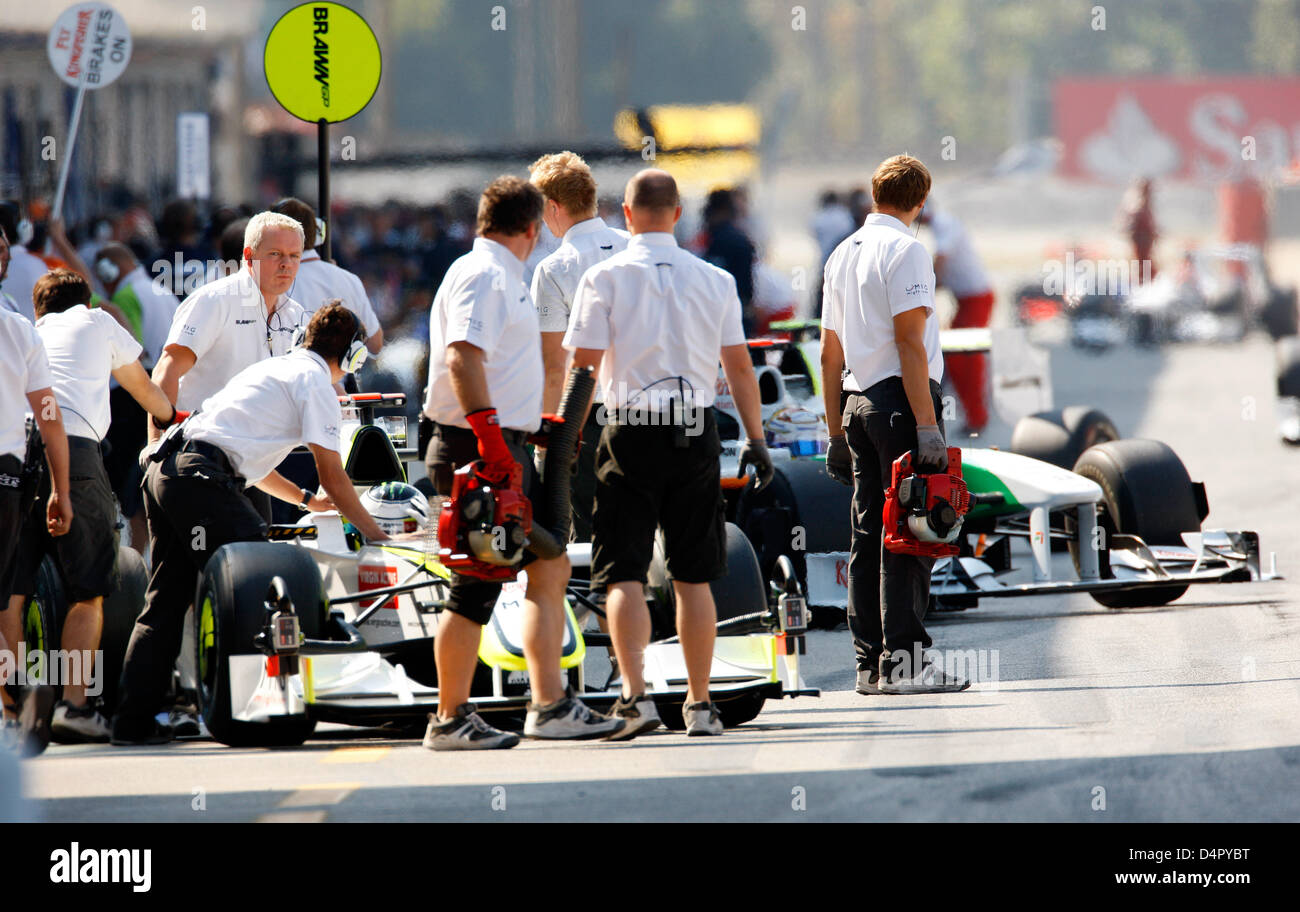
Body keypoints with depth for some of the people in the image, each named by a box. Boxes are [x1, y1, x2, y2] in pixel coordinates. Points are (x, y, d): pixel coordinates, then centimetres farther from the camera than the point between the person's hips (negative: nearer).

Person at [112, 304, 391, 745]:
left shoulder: (277, 367, 28)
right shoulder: (316, 381, 1)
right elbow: (332, 475, 0)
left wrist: (307, 500, 44)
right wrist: (373, 533, 9)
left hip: (164, 470, 10)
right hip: (202, 478, -10)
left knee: (166, 598, 11)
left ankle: (133, 719, 11)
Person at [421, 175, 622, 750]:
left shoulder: (501, 276, 20)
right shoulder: (483, 276, -13)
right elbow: (463, 356, -26)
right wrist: (487, 433, -33)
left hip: (505, 450, 11)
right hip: (480, 450, -11)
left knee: (550, 568, 11)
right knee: (477, 589, -7)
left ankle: (550, 705, 11)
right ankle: (451, 720, -1)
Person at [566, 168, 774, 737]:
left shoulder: (605, 279, -4)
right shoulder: (714, 281, 5)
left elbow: (582, 365, -8)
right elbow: (739, 366, 7)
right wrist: (756, 439, 13)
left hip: (630, 434, -3)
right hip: (696, 433, 3)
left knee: (624, 575, -2)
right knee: (693, 578, 10)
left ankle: (635, 693, -18)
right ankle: (700, 705, 13)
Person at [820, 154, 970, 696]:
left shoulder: (842, 254, 16)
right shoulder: (905, 250, -8)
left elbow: (830, 352, 18)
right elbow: (909, 342, -16)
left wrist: (836, 432, 22)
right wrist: (927, 426, -18)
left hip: (856, 403, 8)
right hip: (900, 400, -8)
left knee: (869, 536, 9)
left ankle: (870, 663, 9)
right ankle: (902, 661, -15)